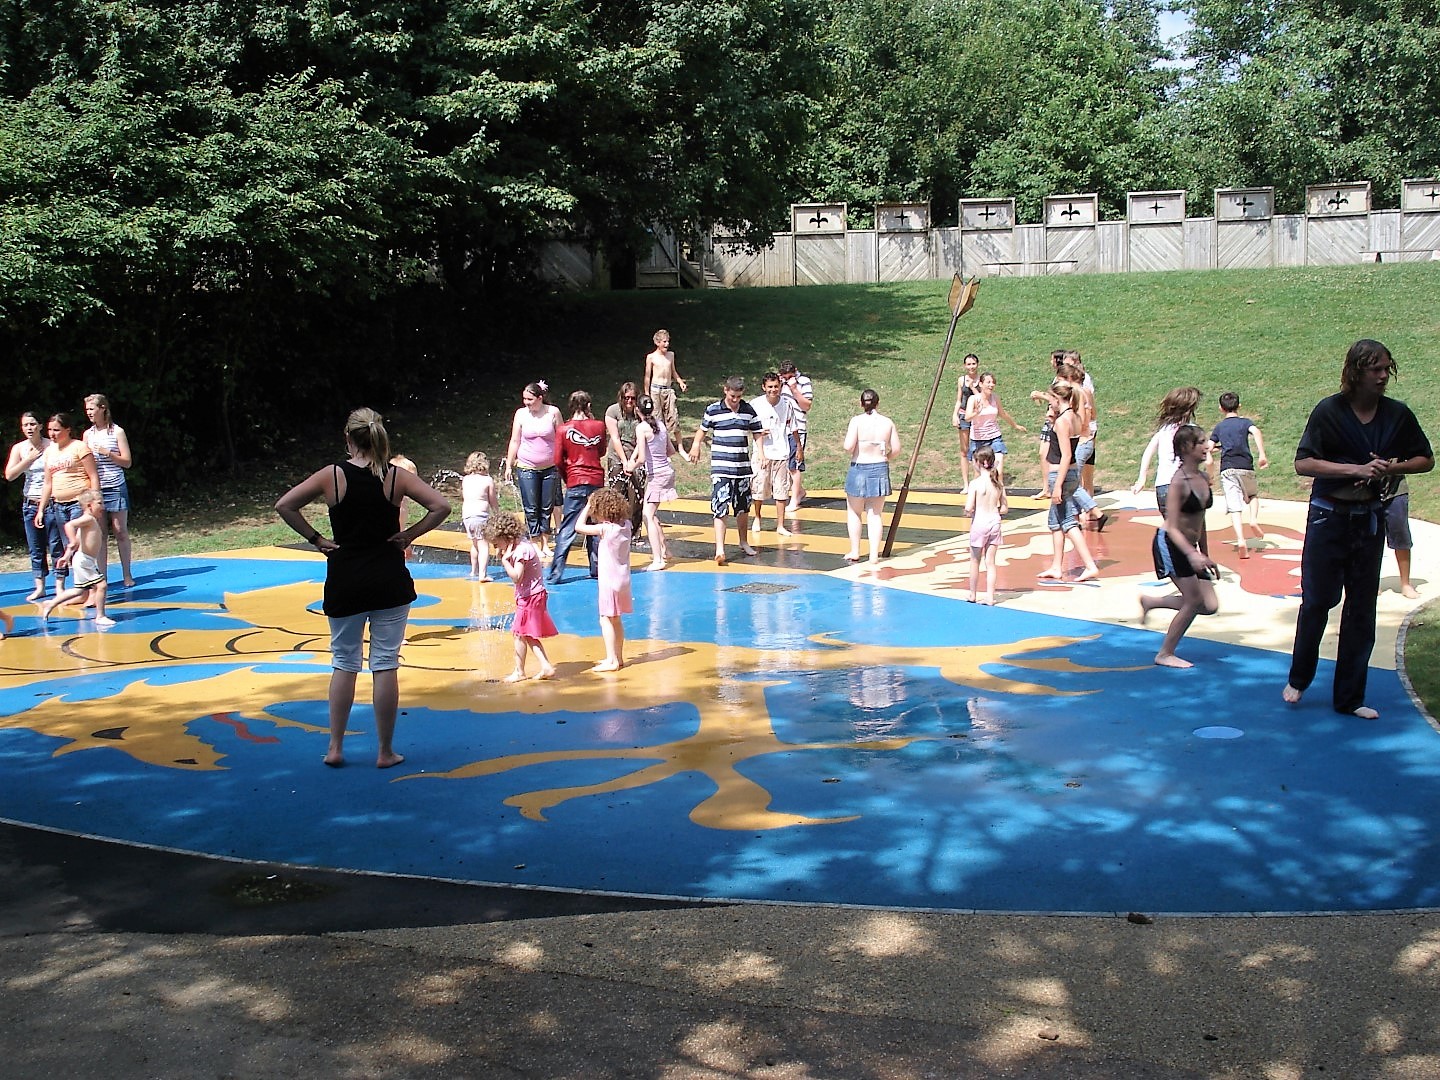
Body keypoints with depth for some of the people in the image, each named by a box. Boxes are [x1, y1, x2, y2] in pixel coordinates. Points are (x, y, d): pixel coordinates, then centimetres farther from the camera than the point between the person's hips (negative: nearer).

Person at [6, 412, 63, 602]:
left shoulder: (51, 446, -5)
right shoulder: (19, 448, 4)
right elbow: (9, 475, -5)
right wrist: (29, 459, -10)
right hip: (30, 503, 4)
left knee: (56, 546, -2)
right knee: (35, 548, 8)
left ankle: (59, 586, 5)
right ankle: (39, 587, 15)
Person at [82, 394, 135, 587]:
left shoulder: (117, 431, 0)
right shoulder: (88, 434, 11)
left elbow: (127, 462, -1)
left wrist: (107, 453, -14)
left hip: (115, 487, -3)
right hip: (95, 489, 3)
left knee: (120, 531, -1)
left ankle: (127, 574, 6)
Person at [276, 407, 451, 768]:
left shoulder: (331, 475, -6)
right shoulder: (396, 477, -5)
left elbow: (284, 506, -7)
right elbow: (441, 506, -9)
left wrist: (315, 539, -1)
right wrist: (409, 535, -3)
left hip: (344, 582, 0)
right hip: (390, 579, 0)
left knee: (344, 663, 13)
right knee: (385, 664, 5)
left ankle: (335, 748, 16)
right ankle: (385, 752, 11)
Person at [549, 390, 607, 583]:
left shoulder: (564, 429, -6)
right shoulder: (599, 426, 0)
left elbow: (559, 460, 0)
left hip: (576, 483, -2)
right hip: (597, 481, 2)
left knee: (567, 530, -1)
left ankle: (555, 574, -5)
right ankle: (597, 569, 18)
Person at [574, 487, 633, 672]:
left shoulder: (605, 528, -18)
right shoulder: (626, 525, 0)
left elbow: (579, 526, -12)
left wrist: (588, 506, -2)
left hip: (609, 581, -8)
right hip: (623, 579, 8)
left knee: (606, 620, -3)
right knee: (616, 620, 18)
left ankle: (612, 660, -4)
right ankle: (618, 657, 25)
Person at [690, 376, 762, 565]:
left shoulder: (748, 410, 4)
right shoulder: (713, 410, -3)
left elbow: (757, 433, 11)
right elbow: (702, 429, 12)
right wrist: (695, 445, -1)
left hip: (743, 466, 4)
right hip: (720, 467, -4)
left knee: (743, 507, 15)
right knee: (720, 508, -11)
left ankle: (744, 542, 35)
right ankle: (719, 549, -14)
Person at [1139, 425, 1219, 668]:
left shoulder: (1204, 477, 6)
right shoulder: (1179, 482, -18)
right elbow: (1172, 528, -21)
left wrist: (1205, 554, 19)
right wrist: (1192, 554, -32)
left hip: (1190, 547, 8)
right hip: (1169, 545, -8)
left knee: (1210, 606, 3)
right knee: (1194, 601, -6)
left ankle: (1151, 602, 20)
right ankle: (1165, 655, 9)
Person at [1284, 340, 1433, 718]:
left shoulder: (1397, 414, 0)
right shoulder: (1329, 411, -10)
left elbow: (1426, 460, 10)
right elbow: (1303, 463, -16)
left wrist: (1393, 467, -10)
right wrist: (1357, 468, -23)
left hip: (1370, 521, 3)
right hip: (1328, 517, -3)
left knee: (1361, 610, 6)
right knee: (1316, 601, 3)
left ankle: (1349, 698, 16)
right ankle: (1298, 680, 25)